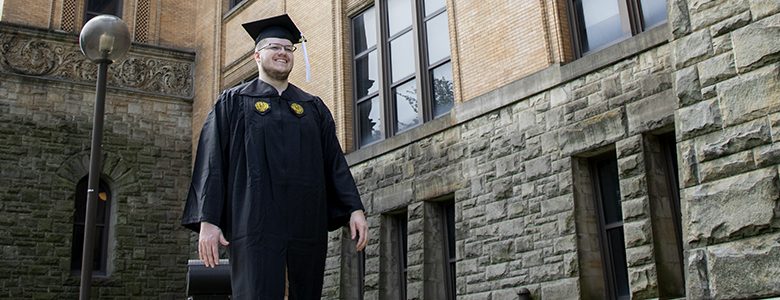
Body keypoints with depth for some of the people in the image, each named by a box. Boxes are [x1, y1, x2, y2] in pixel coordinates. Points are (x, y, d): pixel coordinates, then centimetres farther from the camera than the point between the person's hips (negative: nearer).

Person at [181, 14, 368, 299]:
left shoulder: (314, 107, 18)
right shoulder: (233, 102, 10)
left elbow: (335, 162, 13)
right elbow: (212, 164, 3)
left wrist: (354, 208, 0)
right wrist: (207, 220, -8)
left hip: (309, 223, 4)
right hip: (256, 223, -3)